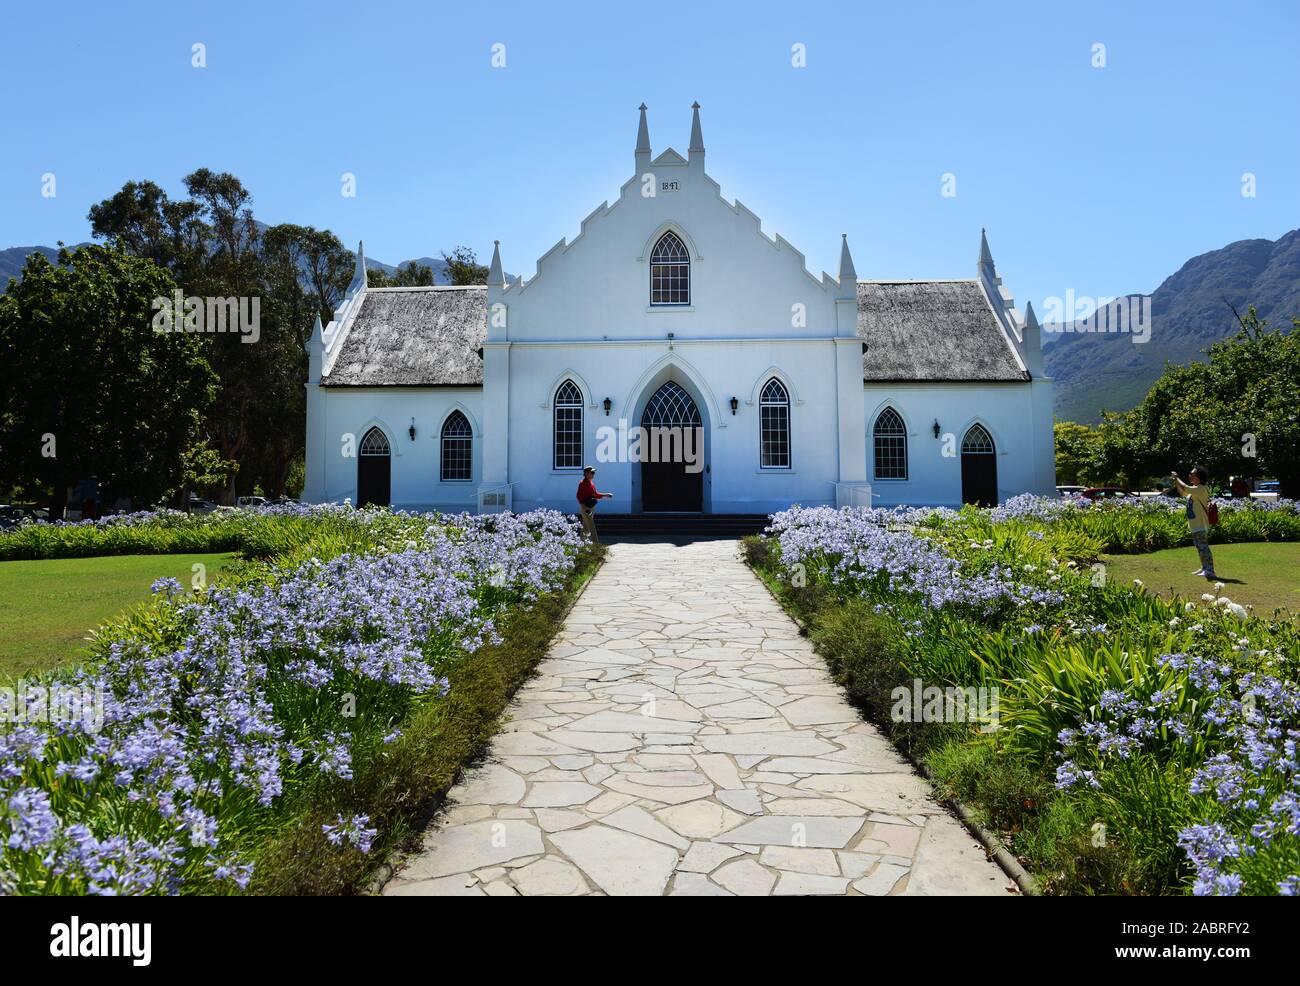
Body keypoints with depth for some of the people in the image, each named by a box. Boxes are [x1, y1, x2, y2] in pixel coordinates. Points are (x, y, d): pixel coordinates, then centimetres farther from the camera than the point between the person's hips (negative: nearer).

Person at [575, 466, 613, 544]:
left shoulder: (592, 483, 14)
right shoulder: (582, 484, -12)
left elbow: (595, 494, 21)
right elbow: (579, 496, -17)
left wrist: (605, 495, 10)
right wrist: (583, 507, -26)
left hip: (591, 508, 9)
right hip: (585, 508, -9)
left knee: (586, 527, 16)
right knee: (591, 527, -11)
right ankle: (596, 544, -12)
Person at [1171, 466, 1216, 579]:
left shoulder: (1201, 489, -16)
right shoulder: (1195, 490, 14)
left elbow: (1185, 488, -26)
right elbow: (1182, 493, 25)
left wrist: (1176, 478, -11)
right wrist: (1176, 482, 10)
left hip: (1200, 525, -11)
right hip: (1195, 525, 11)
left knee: (1203, 547, -12)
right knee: (1200, 548, 18)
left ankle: (1210, 571, -12)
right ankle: (1205, 569, 28)